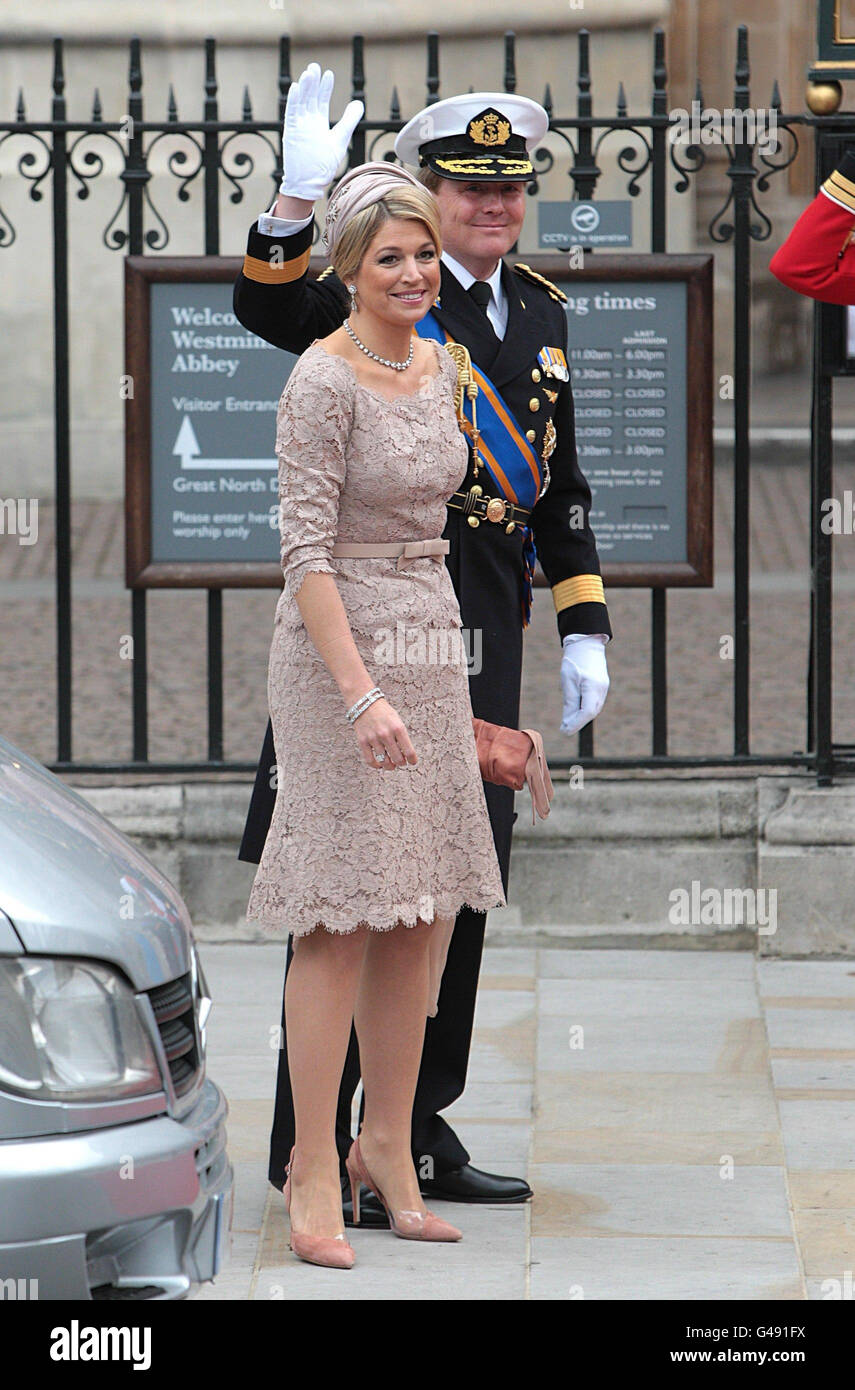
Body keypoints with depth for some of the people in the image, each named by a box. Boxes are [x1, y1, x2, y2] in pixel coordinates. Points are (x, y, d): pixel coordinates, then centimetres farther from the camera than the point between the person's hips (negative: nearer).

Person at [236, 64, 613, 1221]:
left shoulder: (541, 311, 14)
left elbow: (559, 483, 19)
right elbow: (268, 309, -26)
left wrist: (585, 628, 14)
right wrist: (300, 198, -42)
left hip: (486, 640, 7)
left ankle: (419, 1134, 20)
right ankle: (312, 1146, 2)